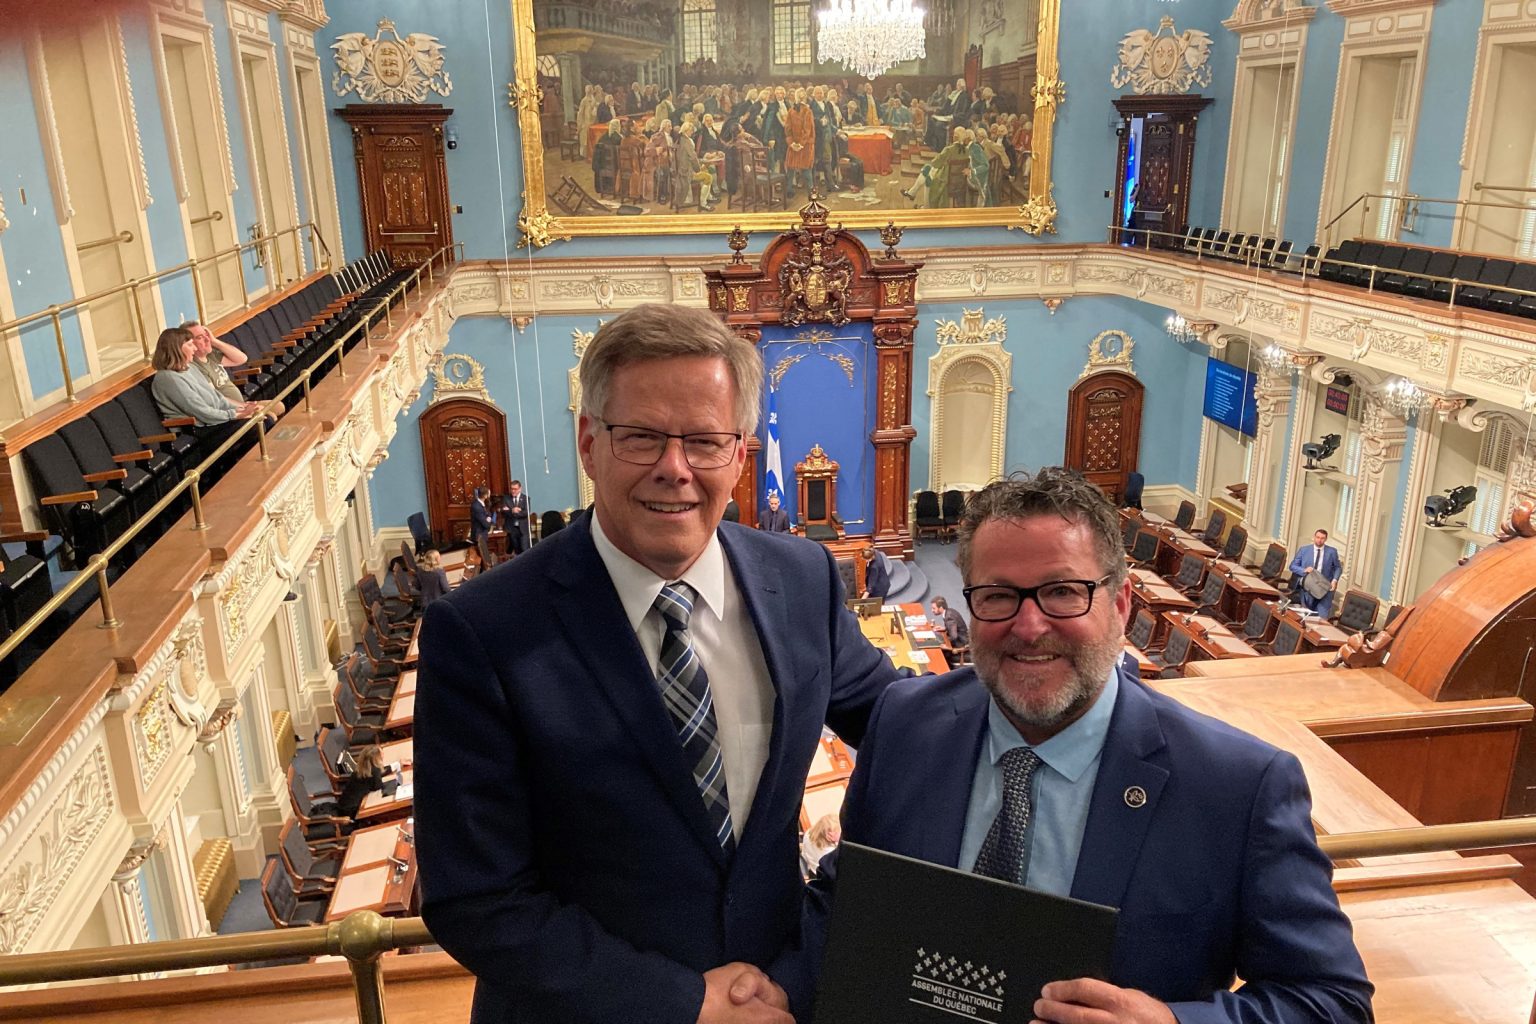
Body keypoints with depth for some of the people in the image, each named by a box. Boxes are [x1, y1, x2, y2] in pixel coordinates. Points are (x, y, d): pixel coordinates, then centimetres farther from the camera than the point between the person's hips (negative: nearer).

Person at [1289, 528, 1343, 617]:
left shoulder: (1332, 551, 4)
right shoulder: (1304, 550, 4)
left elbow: (1338, 567, 11)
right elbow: (1292, 566, 4)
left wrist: (1335, 580, -7)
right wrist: (1304, 570, -16)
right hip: (1307, 589, 1)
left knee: (1321, 618, -10)